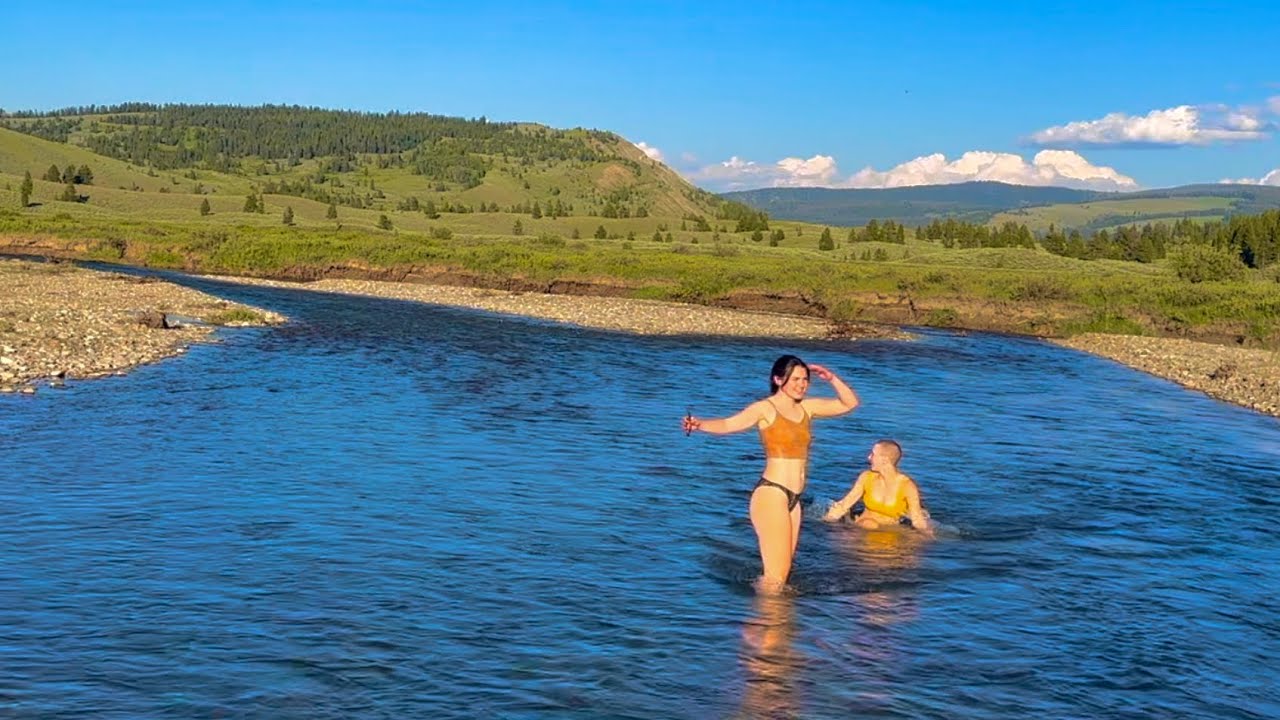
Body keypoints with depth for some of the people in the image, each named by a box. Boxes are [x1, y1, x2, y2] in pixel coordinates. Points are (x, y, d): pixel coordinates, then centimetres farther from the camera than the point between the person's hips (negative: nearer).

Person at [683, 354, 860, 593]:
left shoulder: (807, 407, 13)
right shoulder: (766, 408, -7)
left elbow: (850, 403, 21)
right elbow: (729, 424, -23)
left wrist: (831, 379, 5)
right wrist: (699, 424, -42)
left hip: (793, 498, 7)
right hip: (771, 494, -7)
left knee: (782, 573, 9)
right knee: (775, 576, -10)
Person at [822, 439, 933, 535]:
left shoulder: (907, 485, -15)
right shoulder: (866, 477, -7)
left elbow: (917, 518, -12)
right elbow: (846, 502, 2)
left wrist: (926, 530, -31)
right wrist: (826, 519, -7)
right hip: (864, 527, -1)